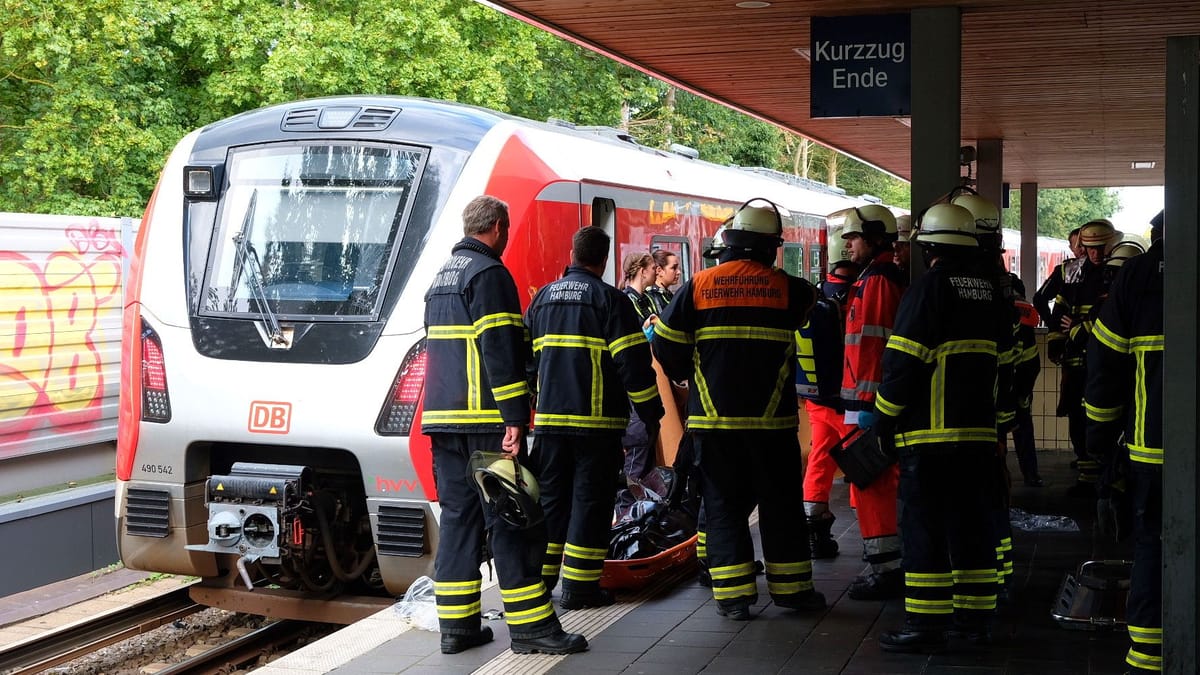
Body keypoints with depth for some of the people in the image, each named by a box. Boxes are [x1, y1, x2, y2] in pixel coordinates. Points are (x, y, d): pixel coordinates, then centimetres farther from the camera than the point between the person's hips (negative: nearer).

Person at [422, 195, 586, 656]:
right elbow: (500, 349, -17)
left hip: (442, 418, 9)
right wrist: (515, 417, -19)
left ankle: (456, 626, 10)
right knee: (509, 519, -4)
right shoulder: (489, 273, -9)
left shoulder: (442, 277, 20)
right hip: (484, 419, -9)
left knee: (457, 515, 9)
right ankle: (530, 626, -1)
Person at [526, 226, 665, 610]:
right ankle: (580, 587, 2)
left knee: (550, 498, 12)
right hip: (597, 422, -5)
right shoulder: (610, 300, -6)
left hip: (549, 420, 5)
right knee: (590, 500, 1)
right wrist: (650, 414, -1)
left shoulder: (542, 298, 11)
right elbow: (633, 363, -9)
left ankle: (537, 580, 14)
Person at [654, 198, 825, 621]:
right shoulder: (788, 289, -1)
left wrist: (690, 376, 21)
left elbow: (666, 348, 3)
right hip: (772, 420, 0)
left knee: (723, 505, 8)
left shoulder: (697, 287, 0)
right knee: (780, 504, 12)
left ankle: (733, 593, 6)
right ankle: (790, 586, 19)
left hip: (713, 420, 0)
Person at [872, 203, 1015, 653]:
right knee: (972, 524, 13)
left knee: (924, 527, -3)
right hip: (979, 431, 7)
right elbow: (1003, 360, 17)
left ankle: (926, 623, -2)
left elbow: (903, 363, -14)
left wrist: (885, 418, -5)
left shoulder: (928, 289, -10)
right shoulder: (993, 293, 12)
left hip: (930, 433, -7)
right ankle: (976, 616, 19)